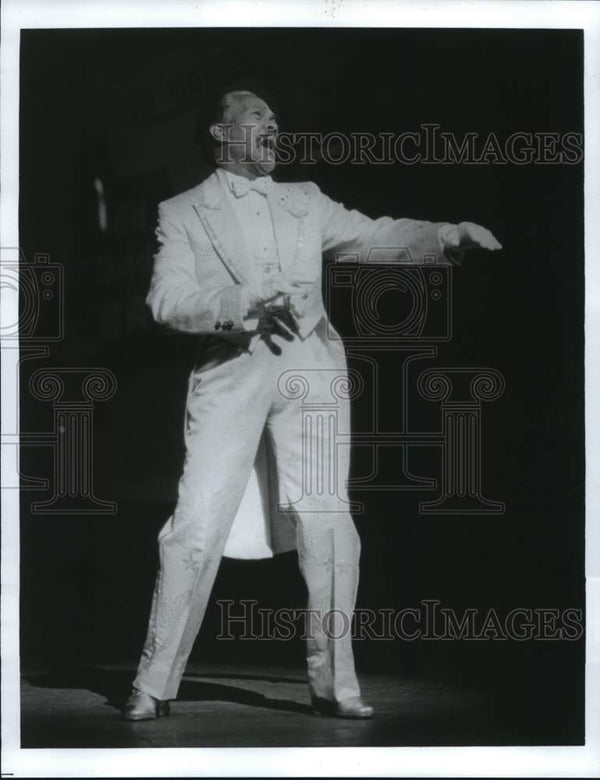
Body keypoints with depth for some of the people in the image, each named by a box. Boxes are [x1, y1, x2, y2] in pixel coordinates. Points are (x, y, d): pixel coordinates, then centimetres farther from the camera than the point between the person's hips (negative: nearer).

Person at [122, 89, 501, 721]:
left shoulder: (305, 201, 20)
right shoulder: (182, 212, 11)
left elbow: (376, 236, 13)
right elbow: (166, 299, -2)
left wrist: (447, 236, -4)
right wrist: (238, 303, -19)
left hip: (309, 366, 3)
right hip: (231, 369, -2)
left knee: (328, 526, -2)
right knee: (197, 526, -8)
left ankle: (333, 683, 8)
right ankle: (154, 684, 3)